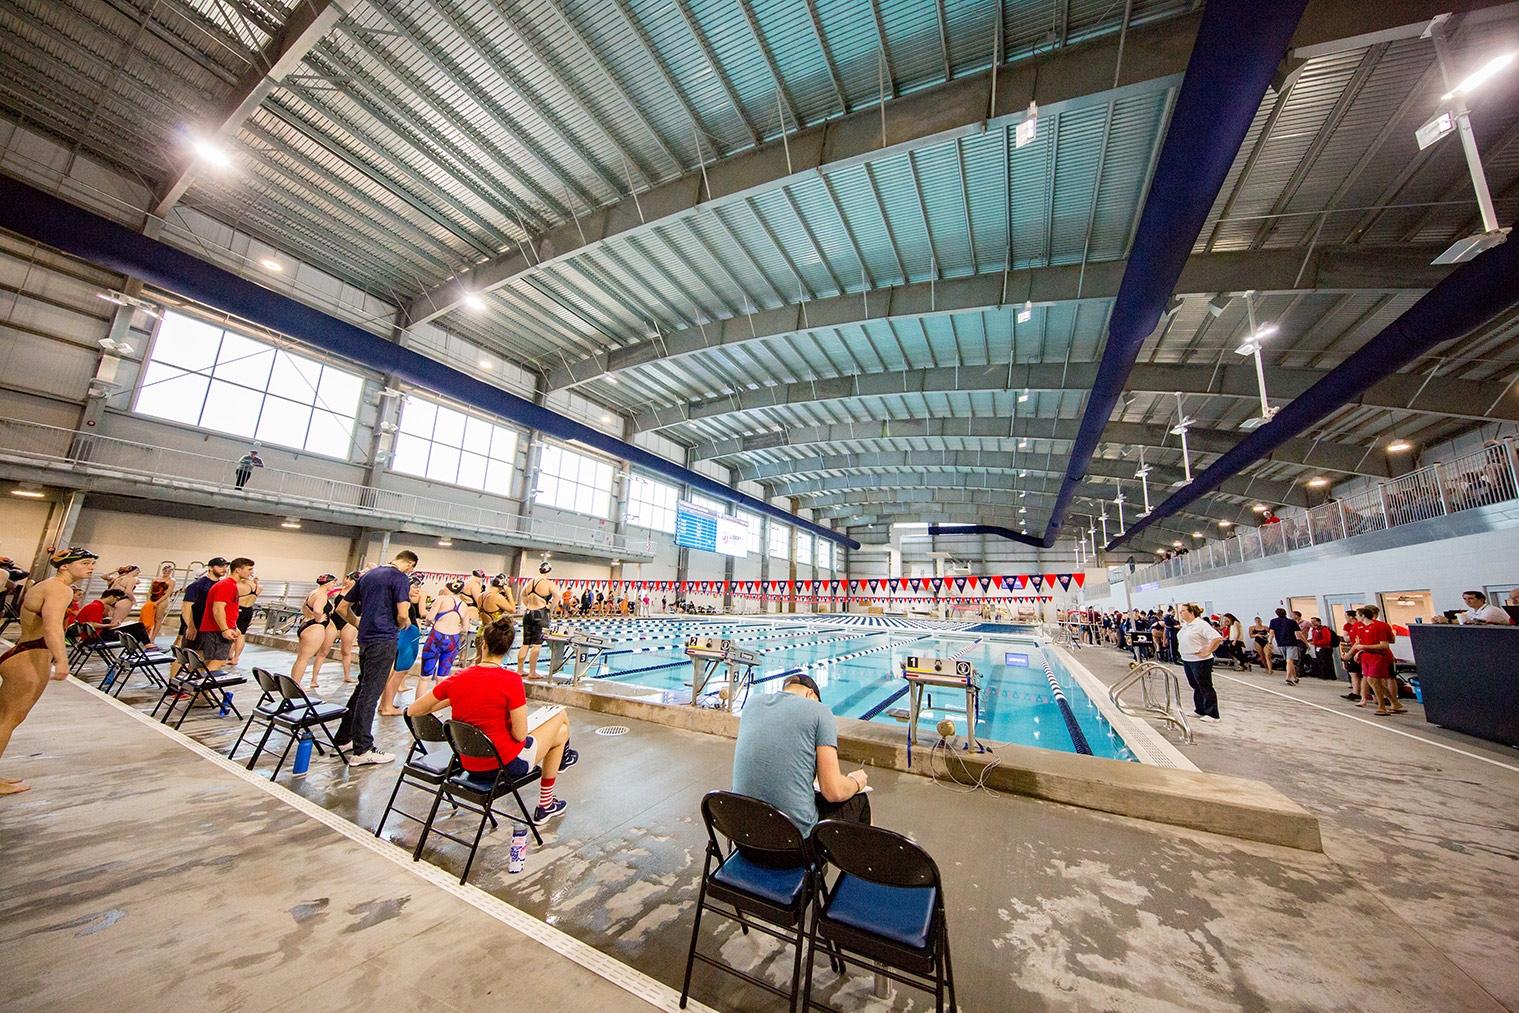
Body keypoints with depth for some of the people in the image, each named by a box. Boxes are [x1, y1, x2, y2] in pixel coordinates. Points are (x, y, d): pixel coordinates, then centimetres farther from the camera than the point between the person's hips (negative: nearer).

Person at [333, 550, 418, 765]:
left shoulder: (367, 576, 15)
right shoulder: (400, 578, -11)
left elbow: (342, 607, 19)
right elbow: (403, 614, -19)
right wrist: (403, 624, 2)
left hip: (365, 638, 8)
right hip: (384, 639, -8)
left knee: (363, 687, 20)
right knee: (370, 692, -3)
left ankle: (343, 738, 30)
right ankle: (362, 750, 4)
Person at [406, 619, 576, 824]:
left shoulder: (457, 679, -9)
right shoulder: (511, 680, -24)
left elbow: (412, 711, 4)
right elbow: (519, 735, -19)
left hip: (469, 765, 6)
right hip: (505, 764, -6)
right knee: (561, 730, 18)